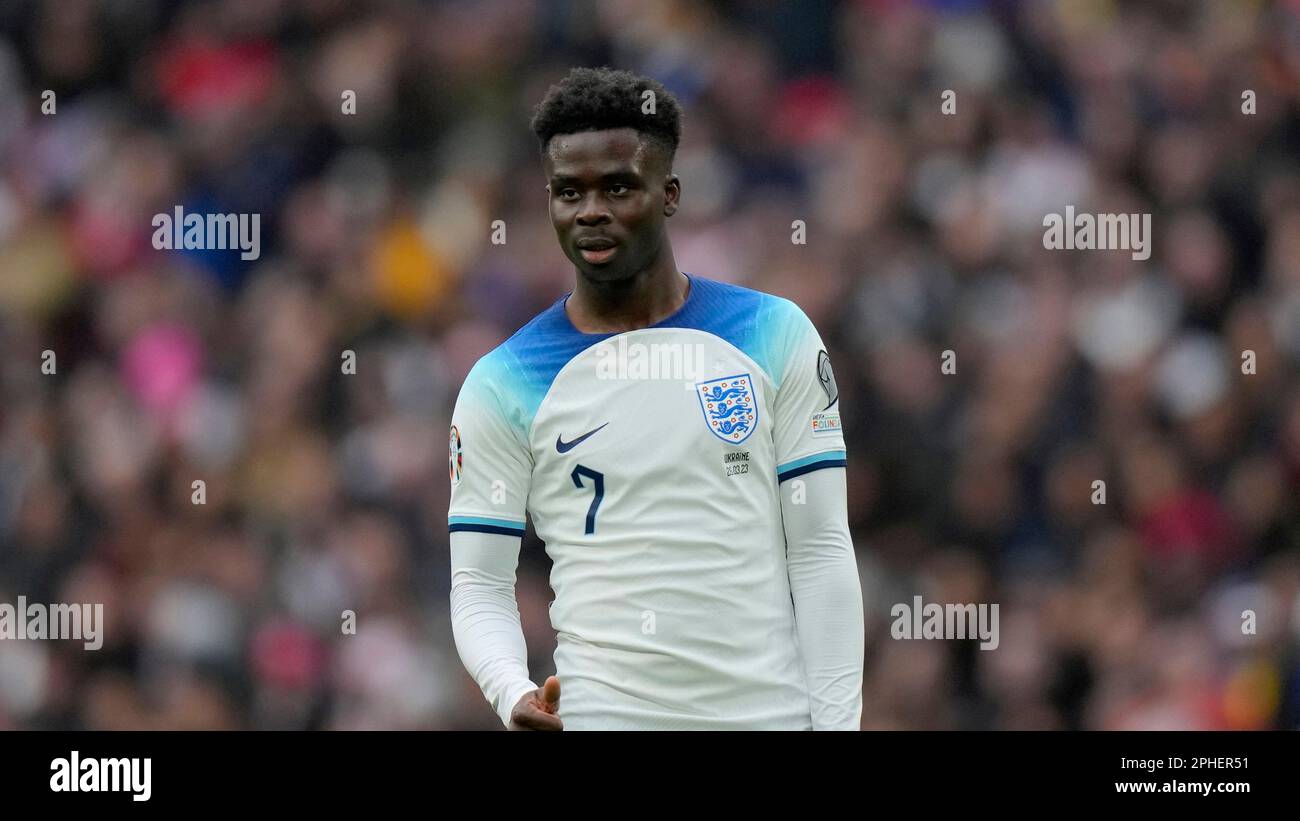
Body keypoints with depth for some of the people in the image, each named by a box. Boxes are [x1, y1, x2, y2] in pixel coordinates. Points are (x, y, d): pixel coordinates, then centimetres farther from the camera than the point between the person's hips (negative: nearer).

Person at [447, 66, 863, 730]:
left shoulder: (773, 334, 4)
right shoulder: (502, 384, 1)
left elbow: (820, 551, 3)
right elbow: (478, 585, 1)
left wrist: (838, 720, -5)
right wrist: (513, 695, -19)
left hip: (772, 711, 1)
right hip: (604, 713, -1)